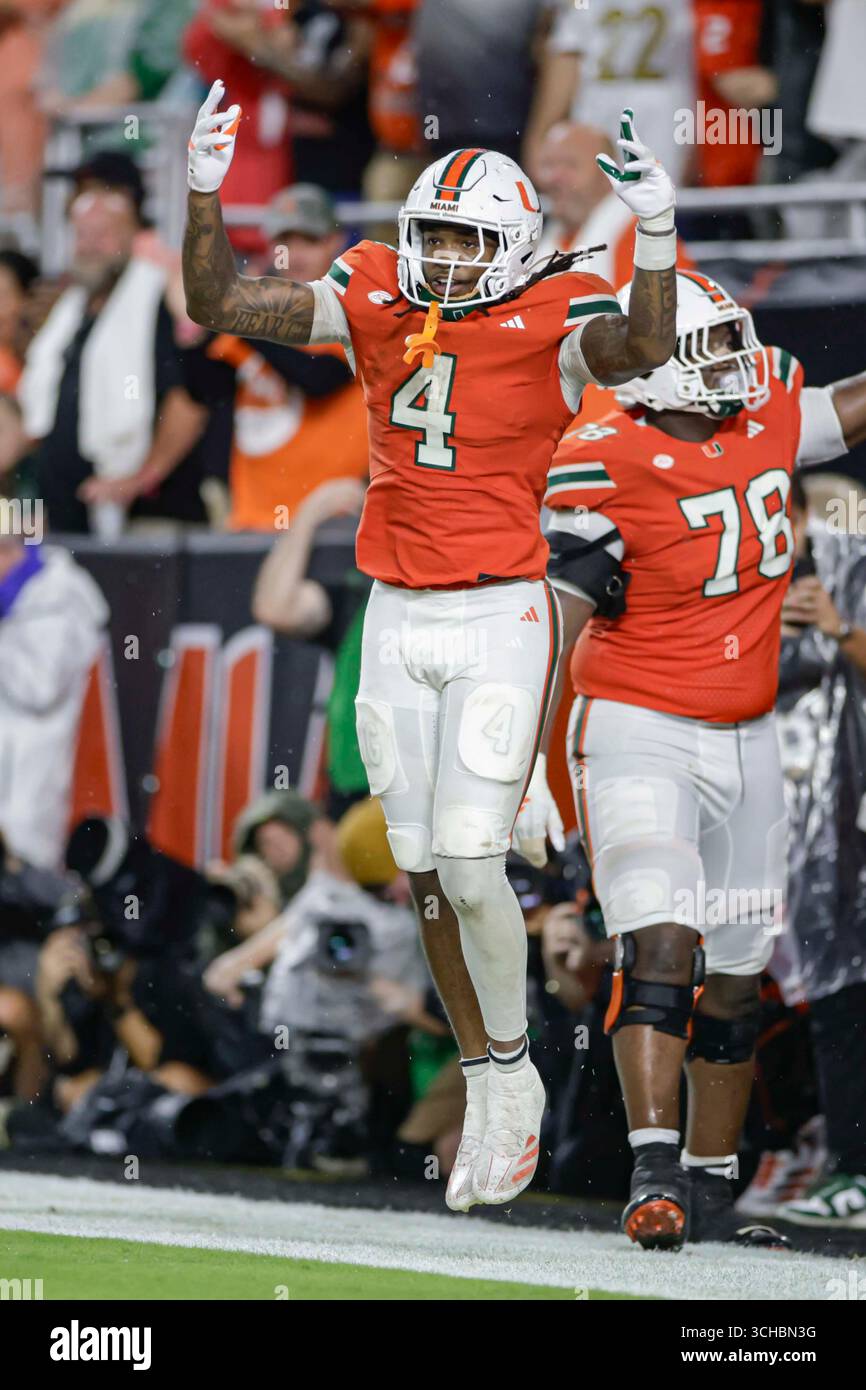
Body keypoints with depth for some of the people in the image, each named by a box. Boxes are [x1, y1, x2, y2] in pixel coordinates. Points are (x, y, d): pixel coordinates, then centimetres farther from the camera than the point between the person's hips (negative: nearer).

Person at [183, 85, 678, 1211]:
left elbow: (643, 350, -30)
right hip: (397, 619, 5)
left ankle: (511, 1072, 11)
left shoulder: (547, 321, -9)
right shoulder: (375, 300, 3)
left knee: (470, 867, -11)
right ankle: (491, 1084, 21)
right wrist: (205, 189, -13)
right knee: (425, 872, 7)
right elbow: (218, 305, 0)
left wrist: (656, 231, -44)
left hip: (501, 619, -4)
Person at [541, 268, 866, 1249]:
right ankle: (654, 1175, -26)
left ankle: (709, 1192, 21)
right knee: (661, 946, -21)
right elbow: (553, 626, -19)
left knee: (734, 977, 11)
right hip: (639, 733, -7)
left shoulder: (767, 415, 1)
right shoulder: (607, 470, -17)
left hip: (744, 743, 7)